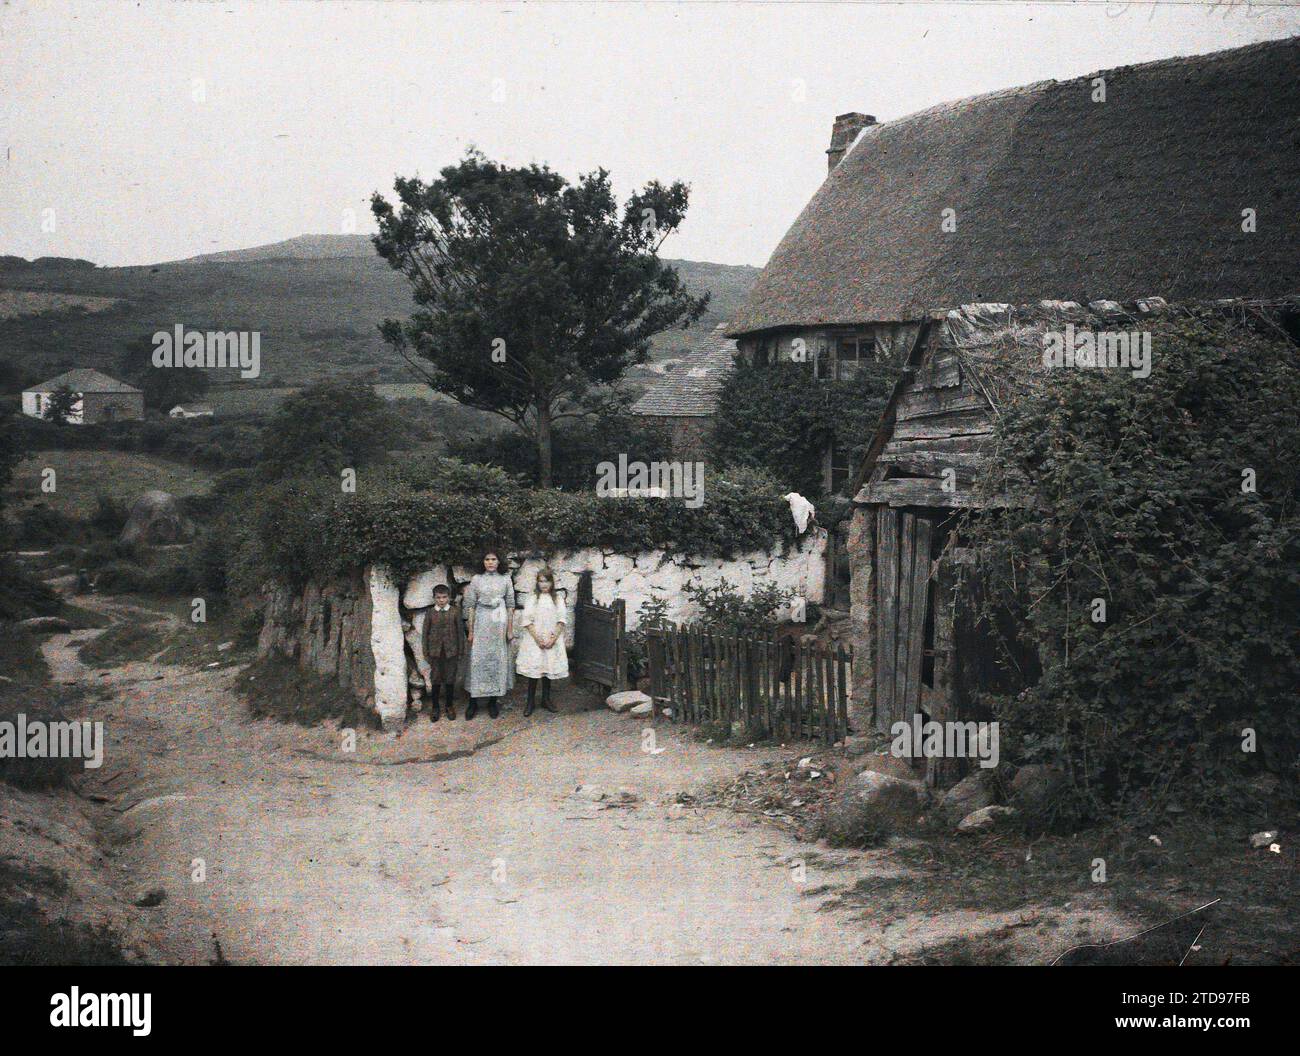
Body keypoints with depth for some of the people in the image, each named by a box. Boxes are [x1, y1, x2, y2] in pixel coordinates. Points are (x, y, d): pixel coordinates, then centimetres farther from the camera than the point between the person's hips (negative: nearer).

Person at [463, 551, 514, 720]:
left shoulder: (505, 579, 4)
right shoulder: (476, 579, 3)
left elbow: (510, 605, 5)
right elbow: (470, 605, 3)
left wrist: (510, 628, 1)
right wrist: (470, 630, -1)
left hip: (499, 623, 1)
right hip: (481, 623, -1)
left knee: (498, 659, 4)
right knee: (477, 660, -2)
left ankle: (493, 701, 15)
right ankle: (473, 702, 3)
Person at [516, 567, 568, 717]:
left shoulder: (558, 599, 6)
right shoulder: (532, 599, 1)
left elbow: (562, 620, 0)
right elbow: (527, 620, -5)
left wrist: (554, 638, -12)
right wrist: (537, 638, -14)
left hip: (552, 641, 2)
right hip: (534, 639, -2)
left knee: (549, 669, 6)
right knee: (533, 669, -4)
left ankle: (546, 699, 18)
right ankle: (530, 701, 2)